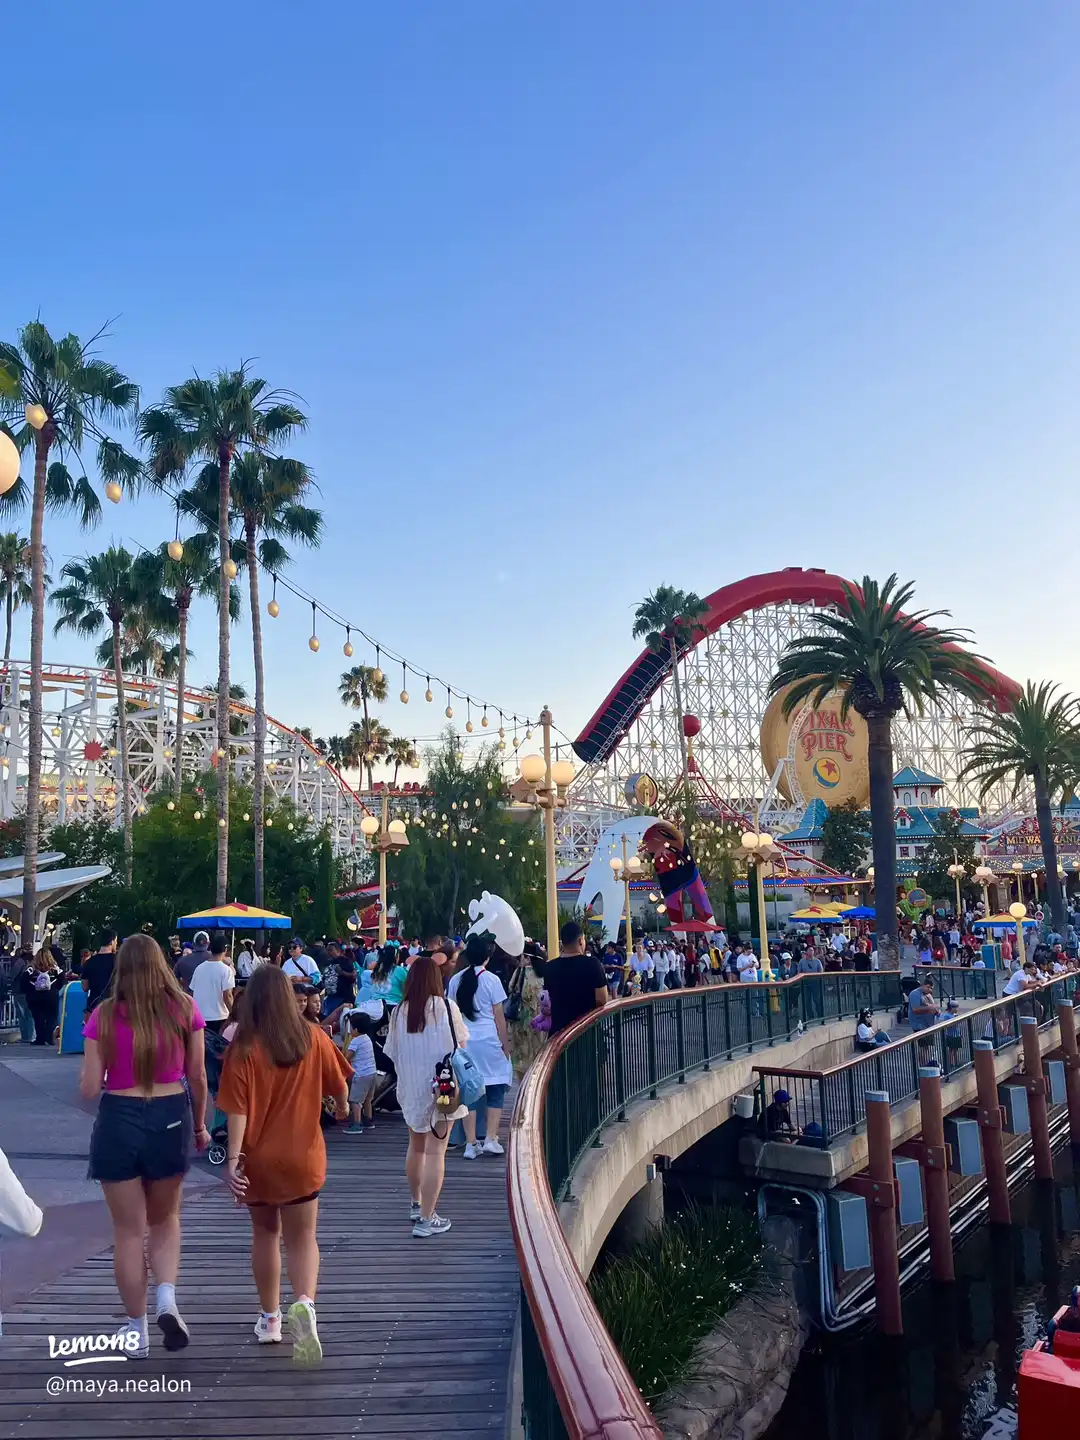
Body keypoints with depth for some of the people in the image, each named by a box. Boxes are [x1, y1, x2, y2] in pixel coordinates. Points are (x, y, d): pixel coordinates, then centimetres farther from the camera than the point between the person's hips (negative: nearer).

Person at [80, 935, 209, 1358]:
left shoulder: (104, 1016, -9)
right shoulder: (184, 1008, -6)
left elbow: (89, 1089, -7)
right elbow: (198, 1078, -1)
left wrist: (93, 1072, 16)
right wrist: (200, 1125, 14)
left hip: (118, 1121, -1)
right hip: (171, 1117, 1)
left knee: (129, 1229, 14)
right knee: (164, 1218, 24)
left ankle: (136, 1330, 25)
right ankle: (168, 1297, 3)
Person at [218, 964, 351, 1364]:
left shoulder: (243, 1047, -13)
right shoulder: (312, 1037, -7)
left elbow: (237, 1109, -17)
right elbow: (338, 1083, 4)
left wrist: (233, 1157, -14)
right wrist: (342, 1107, 24)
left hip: (257, 1158, 0)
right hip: (302, 1155, 0)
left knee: (265, 1233, 20)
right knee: (302, 1239, 8)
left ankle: (269, 1319, 29)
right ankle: (304, 1304, -18)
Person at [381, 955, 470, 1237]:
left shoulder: (399, 1011, -5)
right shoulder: (446, 1006, -12)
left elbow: (392, 1052, 2)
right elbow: (462, 1040, 3)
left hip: (410, 1088, 4)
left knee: (416, 1145, 22)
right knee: (435, 1151, 0)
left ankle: (417, 1204, 38)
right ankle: (427, 1219, -1)